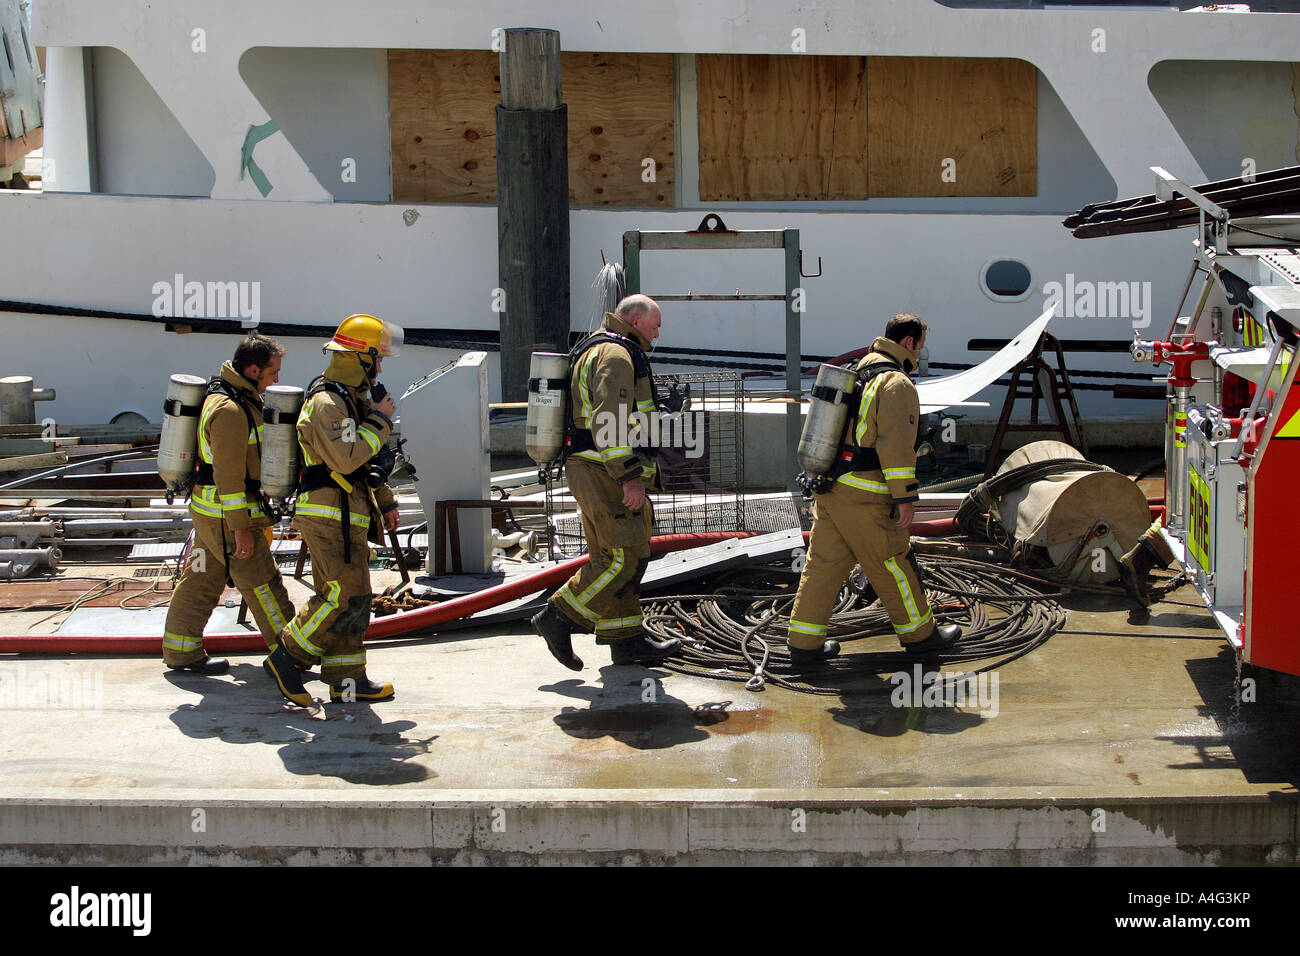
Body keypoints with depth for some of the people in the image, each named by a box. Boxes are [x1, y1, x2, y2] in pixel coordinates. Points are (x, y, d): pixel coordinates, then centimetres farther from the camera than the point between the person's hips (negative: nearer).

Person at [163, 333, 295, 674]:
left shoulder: (241, 399, 11)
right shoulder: (230, 410, -22)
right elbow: (228, 473, -25)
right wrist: (241, 527, -23)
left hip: (209, 510, 10)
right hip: (227, 515, -10)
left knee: (202, 579, 14)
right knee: (262, 582, -1)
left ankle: (180, 649, 20)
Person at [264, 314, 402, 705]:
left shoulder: (353, 400, 19)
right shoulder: (327, 402, -15)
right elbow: (345, 459, -26)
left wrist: (385, 501, 27)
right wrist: (379, 420, -17)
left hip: (348, 517, 11)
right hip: (329, 515, -11)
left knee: (352, 599, 10)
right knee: (345, 596, -13)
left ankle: (347, 680, 15)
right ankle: (288, 659, -3)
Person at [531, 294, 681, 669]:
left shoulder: (595, 350, 22)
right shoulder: (615, 354, -12)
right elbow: (609, 420, -23)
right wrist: (630, 477, -26)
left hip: (592, 471, 11)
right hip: (607, 474, -11)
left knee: (609, 558, 11)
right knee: (625, 557, -9)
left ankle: (627, 640, 15)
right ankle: (559, 617, -7)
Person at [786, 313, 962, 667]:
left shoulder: (856, 375, 18)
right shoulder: (896, 384, -12)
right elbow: (896, 444, -19)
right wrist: (905, 497, -17)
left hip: (830, 488, 9)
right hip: (863, 498, -9)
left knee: (823, 564, 9)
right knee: (893, 565, 6)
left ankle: (804, 644, 10)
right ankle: (919, 634, 20)